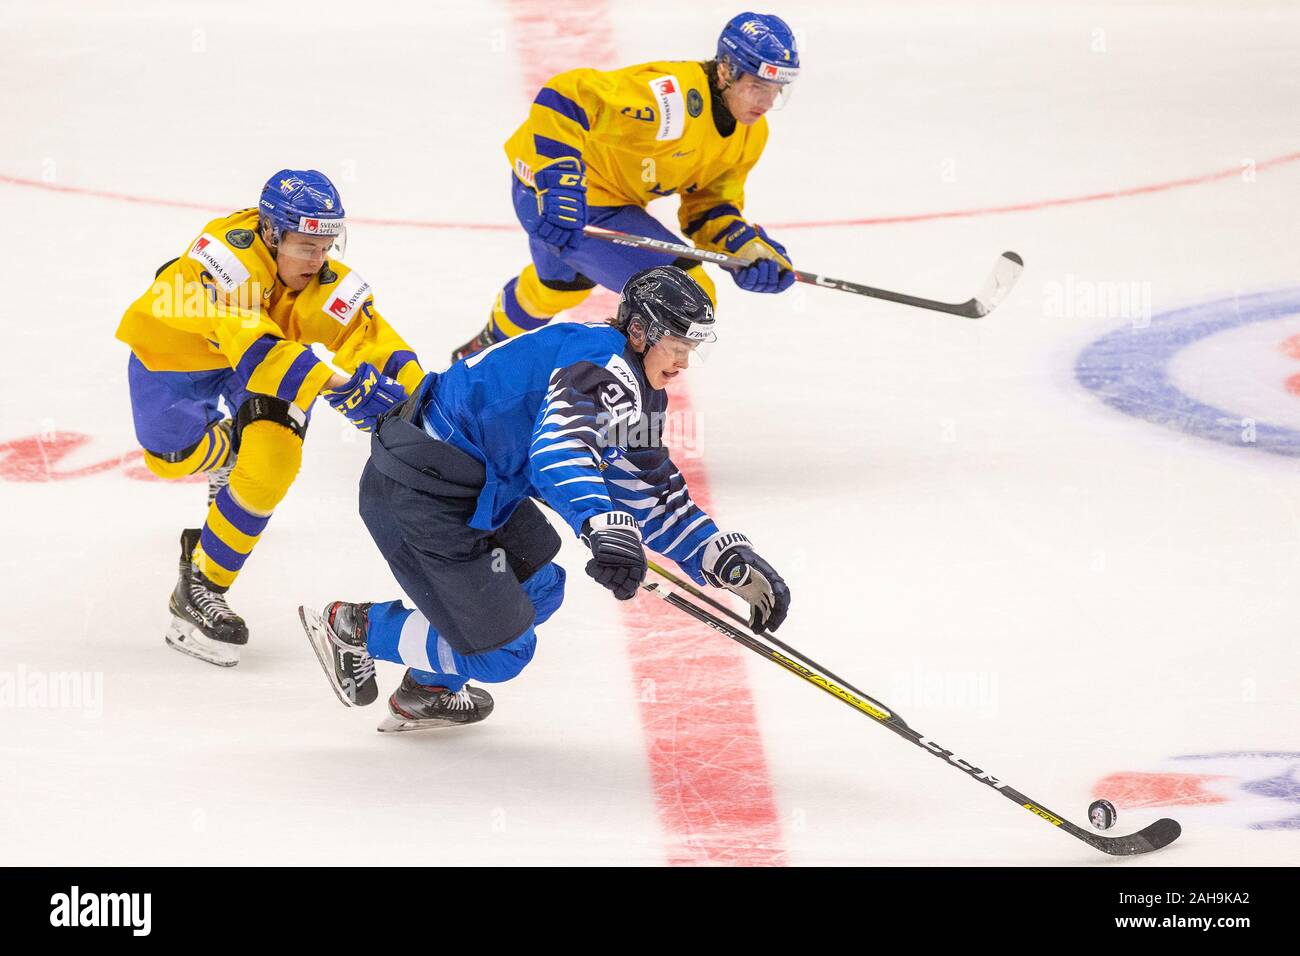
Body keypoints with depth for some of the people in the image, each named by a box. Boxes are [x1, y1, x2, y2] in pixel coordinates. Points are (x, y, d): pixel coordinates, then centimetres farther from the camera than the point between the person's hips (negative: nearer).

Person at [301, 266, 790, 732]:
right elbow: (559, 449, -39)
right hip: (418, 492, -11)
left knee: (537, 587, 26)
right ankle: (355, 628, 10)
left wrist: (731, 561, 14)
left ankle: (428, 691, 35)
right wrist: (606, 528, -54)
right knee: (499, 651, -4)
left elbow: (654, 498, 21)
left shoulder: (635, 389, 14)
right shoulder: (602, 365, -19)